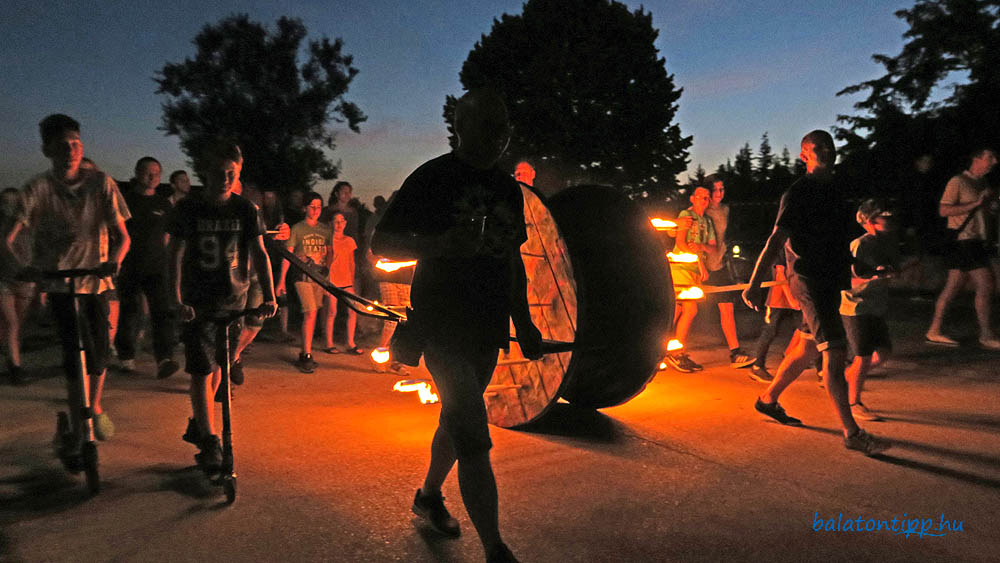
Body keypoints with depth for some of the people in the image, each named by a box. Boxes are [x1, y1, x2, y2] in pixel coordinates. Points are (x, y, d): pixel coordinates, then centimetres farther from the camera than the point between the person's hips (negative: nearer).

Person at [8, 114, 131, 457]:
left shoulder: (100, 182, -4)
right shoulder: (39, 188, -8)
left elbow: (122, 235, -7)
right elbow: (10, 236, -17)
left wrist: (115, 259, -28)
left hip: (96, 278, 2)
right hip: (59, 279, -1)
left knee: (99, 353, 2)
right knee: (75, 354, -9)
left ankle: (95, 407, 32)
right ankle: (76, 430, 8)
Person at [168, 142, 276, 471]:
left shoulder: (246, 210, 2)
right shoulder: (188, 209, -2)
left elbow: (259, 253, -3)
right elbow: (176, 256, -4)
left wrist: (268, 296, -15)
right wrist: (176, 299, -16)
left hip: (234, 300, 2)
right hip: (197, 302, -2)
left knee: (217, 366, 12)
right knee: (201, 370, -7)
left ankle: (197, 425, 33)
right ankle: (209, 443, 1)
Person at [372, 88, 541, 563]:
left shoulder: (507, 188, 12)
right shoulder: (434, 177, -7)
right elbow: (381, 244, -9)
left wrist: (524, 325, 16)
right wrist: (441, 244, -26)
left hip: (488, 327, 7)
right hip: (442, 324, -7)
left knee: (458, 420, 20)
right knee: (474, 439, -10)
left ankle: (428, 496, 43)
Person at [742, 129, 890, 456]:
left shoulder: (833, 190, 16)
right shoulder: (797, 193, -9)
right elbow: (776, 240, -17)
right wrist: (754, 284, -23)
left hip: (830, 279, 9)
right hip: (807, 279, -9)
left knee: (808, 348, 16)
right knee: (834, 350, -11)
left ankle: (768, 399, 33)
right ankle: (851, 433, -6)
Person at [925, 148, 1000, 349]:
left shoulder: (982, 184, 19)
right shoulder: (958, 182, -8)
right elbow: (944, 210, -16)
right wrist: (975, 204, -19)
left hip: (976, 241, 9)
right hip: (964, 241, -9)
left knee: (953, 287, 8)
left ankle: (935, 331, 11)